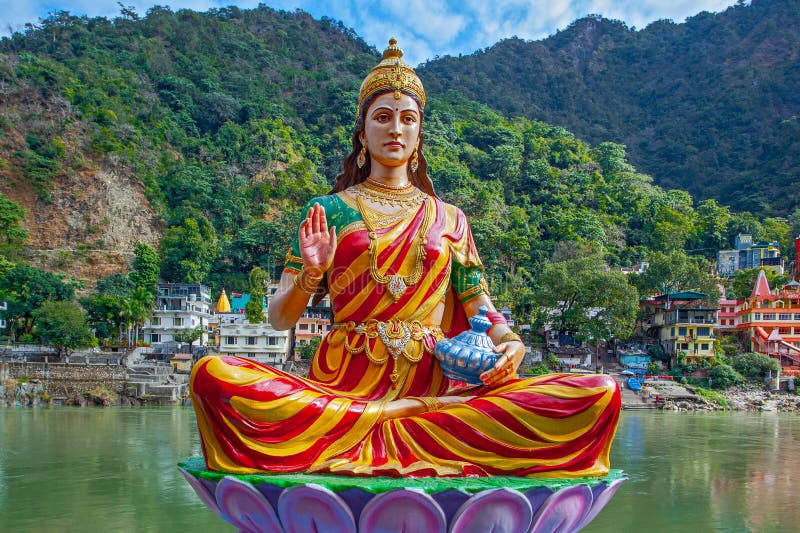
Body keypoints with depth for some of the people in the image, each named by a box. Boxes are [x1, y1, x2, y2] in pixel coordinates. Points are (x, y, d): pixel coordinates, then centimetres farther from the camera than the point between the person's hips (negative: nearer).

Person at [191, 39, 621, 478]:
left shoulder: (449, 219, 19)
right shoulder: (328, 211, 13)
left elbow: (479, 305, 13)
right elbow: (280, 318, 7)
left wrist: (509, 342, -9)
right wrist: (310, 274, -13)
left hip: (434, 385, 2)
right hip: (341, 385, -1)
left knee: (599, 394, -21)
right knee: (213, 375, -31)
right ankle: (407, 415, -22)